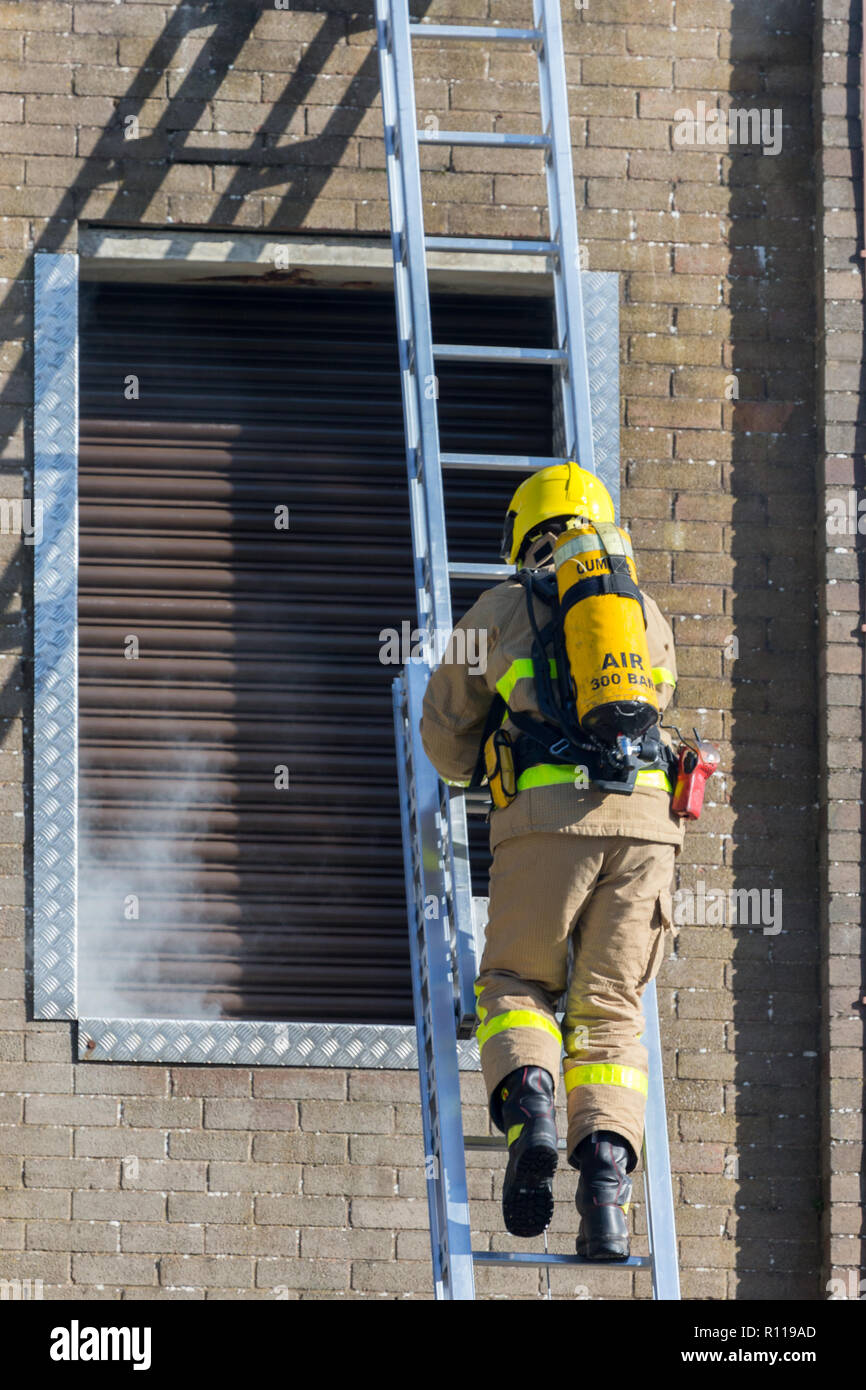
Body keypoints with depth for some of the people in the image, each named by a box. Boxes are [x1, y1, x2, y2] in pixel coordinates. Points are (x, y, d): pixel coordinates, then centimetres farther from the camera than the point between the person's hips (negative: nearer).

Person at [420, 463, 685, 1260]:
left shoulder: (500, 611, 15)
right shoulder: (645, 613, 23)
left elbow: (450, 734, 24)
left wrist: (474, 772, 47)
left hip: (546, 814, -2)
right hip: (645, 815, 2)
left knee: (516, 986, 14)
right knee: (608, 1010, 7)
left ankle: (527, 1104, -17)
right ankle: (607, 1170, -16)